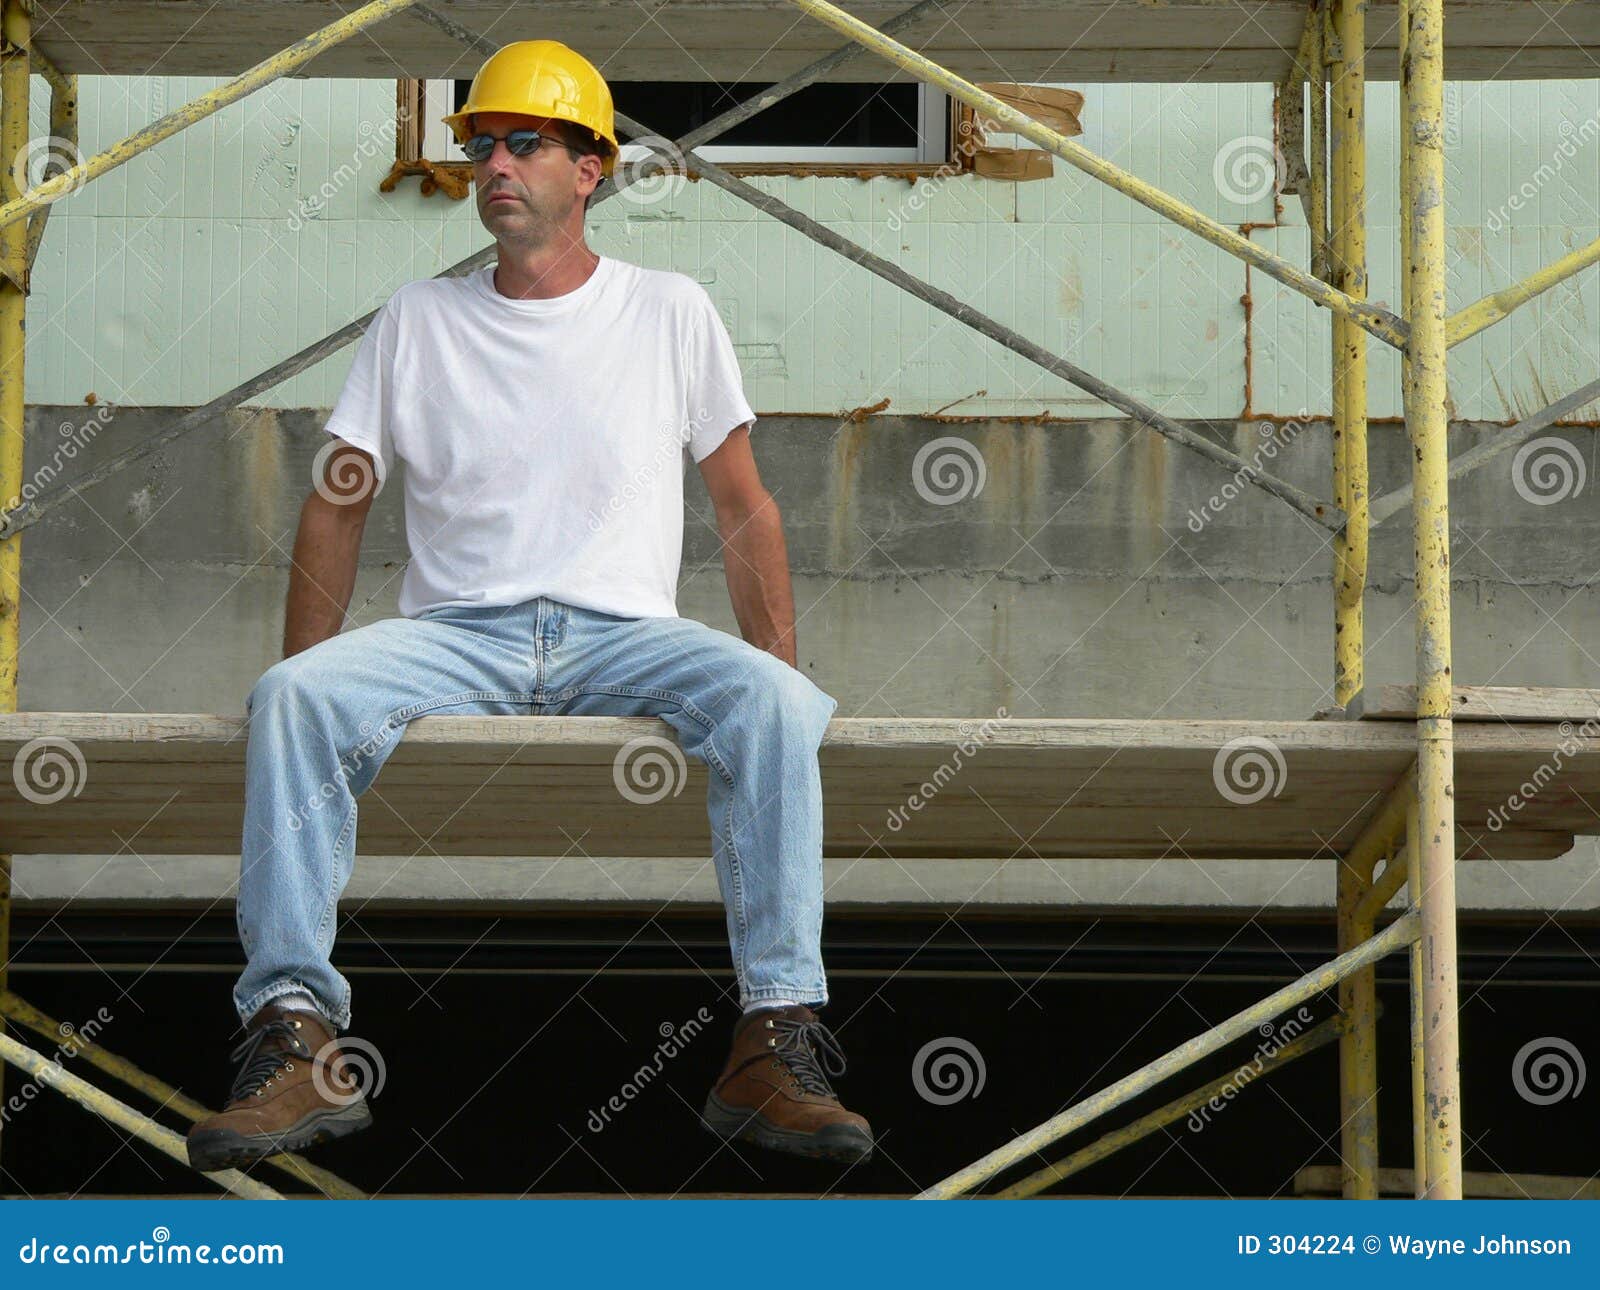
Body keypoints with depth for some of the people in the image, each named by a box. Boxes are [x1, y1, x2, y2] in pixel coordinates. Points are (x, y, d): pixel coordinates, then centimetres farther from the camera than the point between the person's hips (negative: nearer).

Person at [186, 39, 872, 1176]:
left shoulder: (671, 313, 11)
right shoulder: (417, 322, 14)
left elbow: (745, 506, 12)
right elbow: (338, 506, 14)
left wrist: (779, 676, 2)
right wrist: (311, 691, 3)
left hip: (623, 631, -1)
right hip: (456, 631, 1)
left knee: (774, 703, -33)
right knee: (291, 697, -31)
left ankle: (778, 1035, -35)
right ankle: (295, 1032, -35)